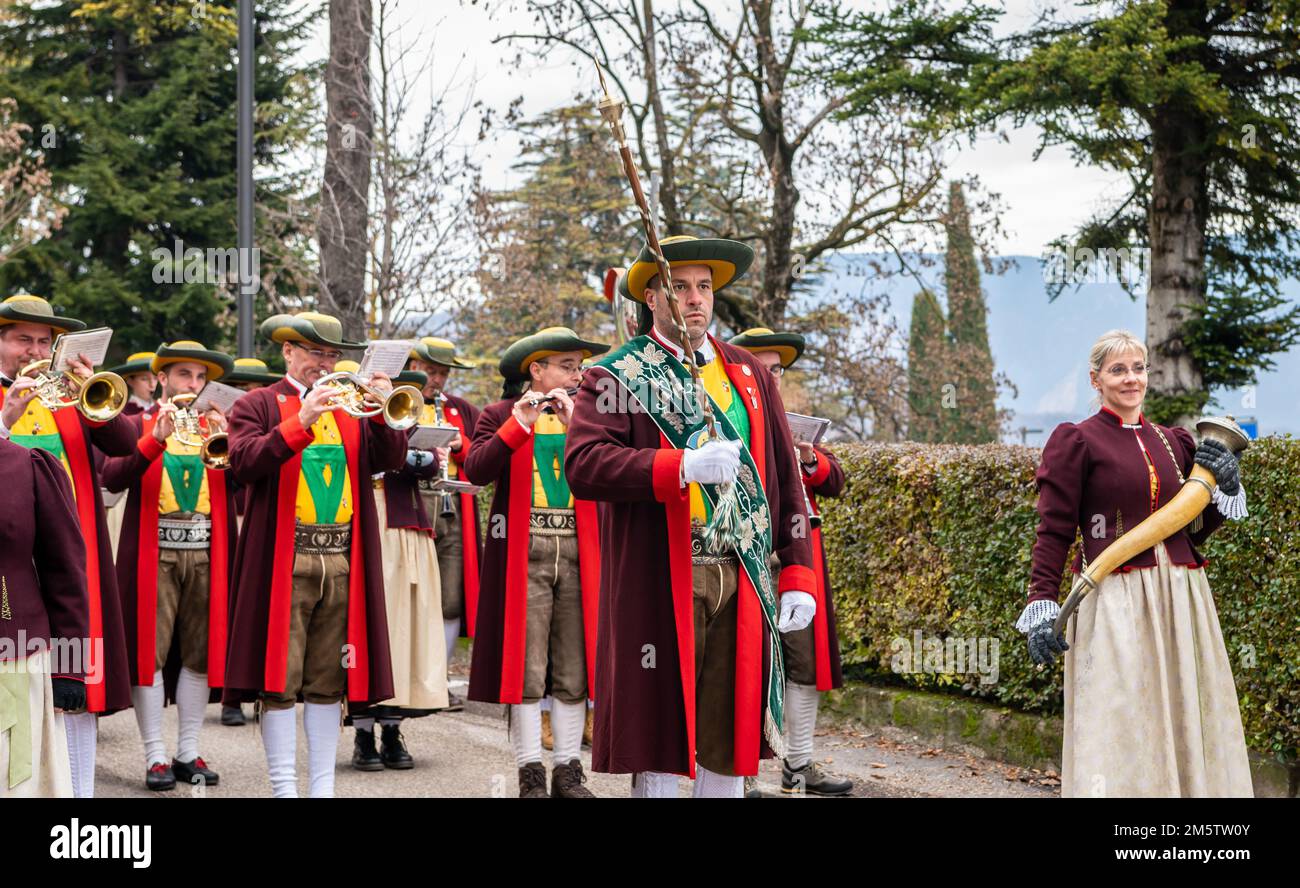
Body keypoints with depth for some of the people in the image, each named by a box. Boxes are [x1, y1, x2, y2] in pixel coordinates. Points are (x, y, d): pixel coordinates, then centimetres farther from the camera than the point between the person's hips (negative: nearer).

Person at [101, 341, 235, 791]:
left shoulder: (216, 425, 14)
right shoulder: (138, 425, 6)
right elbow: (113, 477, -12)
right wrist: (156, 438, -23)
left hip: (205, 553, 3)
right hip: (154, 554, -3)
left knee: (200, 653, 4)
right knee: (150, 651, -4)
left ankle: (188, 752, 12)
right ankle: (155, 754, 1)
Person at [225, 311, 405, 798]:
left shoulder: (349, 406, 16)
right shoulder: (257, 405, 4)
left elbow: (389, 459, 5)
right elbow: (243, 462, -13)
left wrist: (383, 411, -12)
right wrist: (302, 422, -22)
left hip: (342, 560, 4)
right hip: (284, 561, -4)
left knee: (329, 683, 7)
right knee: (280, 680, -3)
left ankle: (323, 785, 13)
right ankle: (284, 786, 2)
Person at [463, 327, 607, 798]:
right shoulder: (500, 415, 4)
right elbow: (475, 471, -12)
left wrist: (574, 423, -13)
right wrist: (518, 425, -21)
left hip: (577, 552, 3)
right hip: (524, 553, -3)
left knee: (573, 669, 5)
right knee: (525, 667, -2)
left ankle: (568, 768, 11)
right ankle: (530, 772, 3)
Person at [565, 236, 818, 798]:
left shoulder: (749, 374, 16)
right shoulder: (619, 376, 2)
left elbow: (785, 476, 15)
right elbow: (581, 465, -14)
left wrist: (798, 575, 7)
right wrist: (682, 467, -24)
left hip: (744, 584, 4)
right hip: (661, 584, -4)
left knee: (731, 735, 8)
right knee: (659, 735, 0)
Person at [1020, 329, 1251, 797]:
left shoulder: (1174, 442, 14)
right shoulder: (1077, 441, -1)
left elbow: (1194, 529, 18)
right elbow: (1053, 532, -6)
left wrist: (1225, 489, 1)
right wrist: (1042, 606, -16)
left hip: (1181, 600, 6)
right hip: (1114, 601, -5)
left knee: (1185, 728, 7)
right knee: (1117, 729, -4)